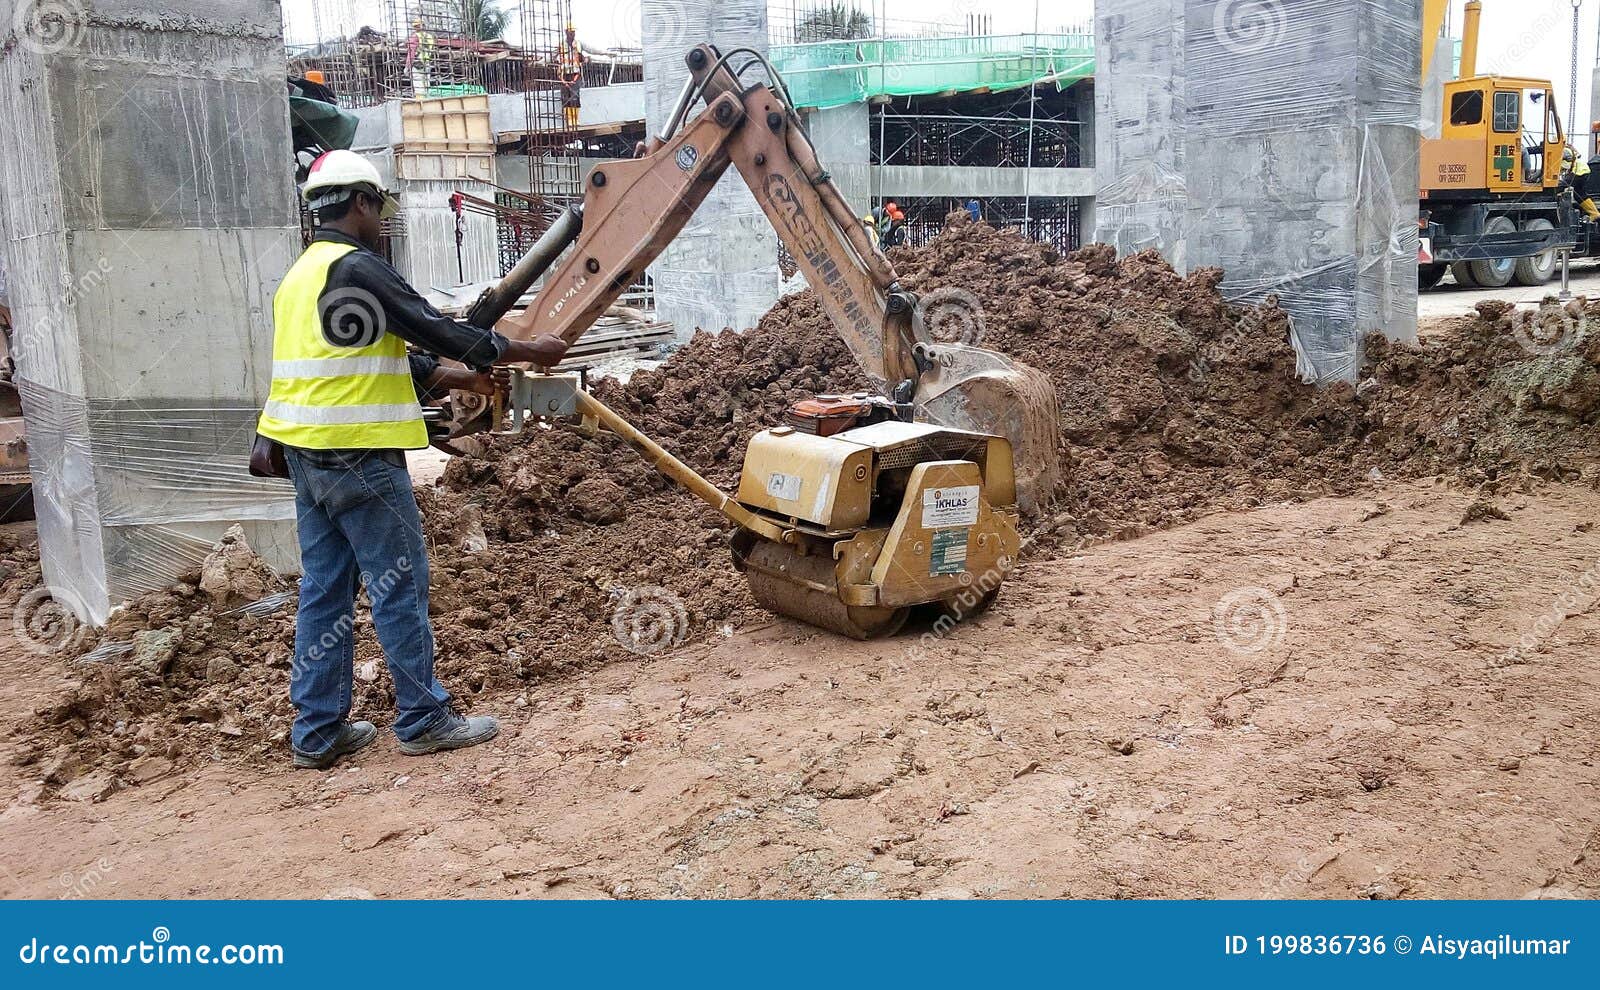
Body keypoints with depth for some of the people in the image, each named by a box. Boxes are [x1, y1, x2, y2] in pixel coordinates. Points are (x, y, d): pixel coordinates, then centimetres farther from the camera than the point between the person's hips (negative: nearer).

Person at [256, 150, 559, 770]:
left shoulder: (301, 275, 18)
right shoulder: (356, 267, -13)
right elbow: (432, 327, -11)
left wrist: (458, 379, 21)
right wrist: (520, 351, 1)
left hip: (307, 452, 10)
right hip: (358, 453, -10)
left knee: (324, 588, 12)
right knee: (399, 584, 0)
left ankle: (317, 731, 17)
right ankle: (424, 719, 8)